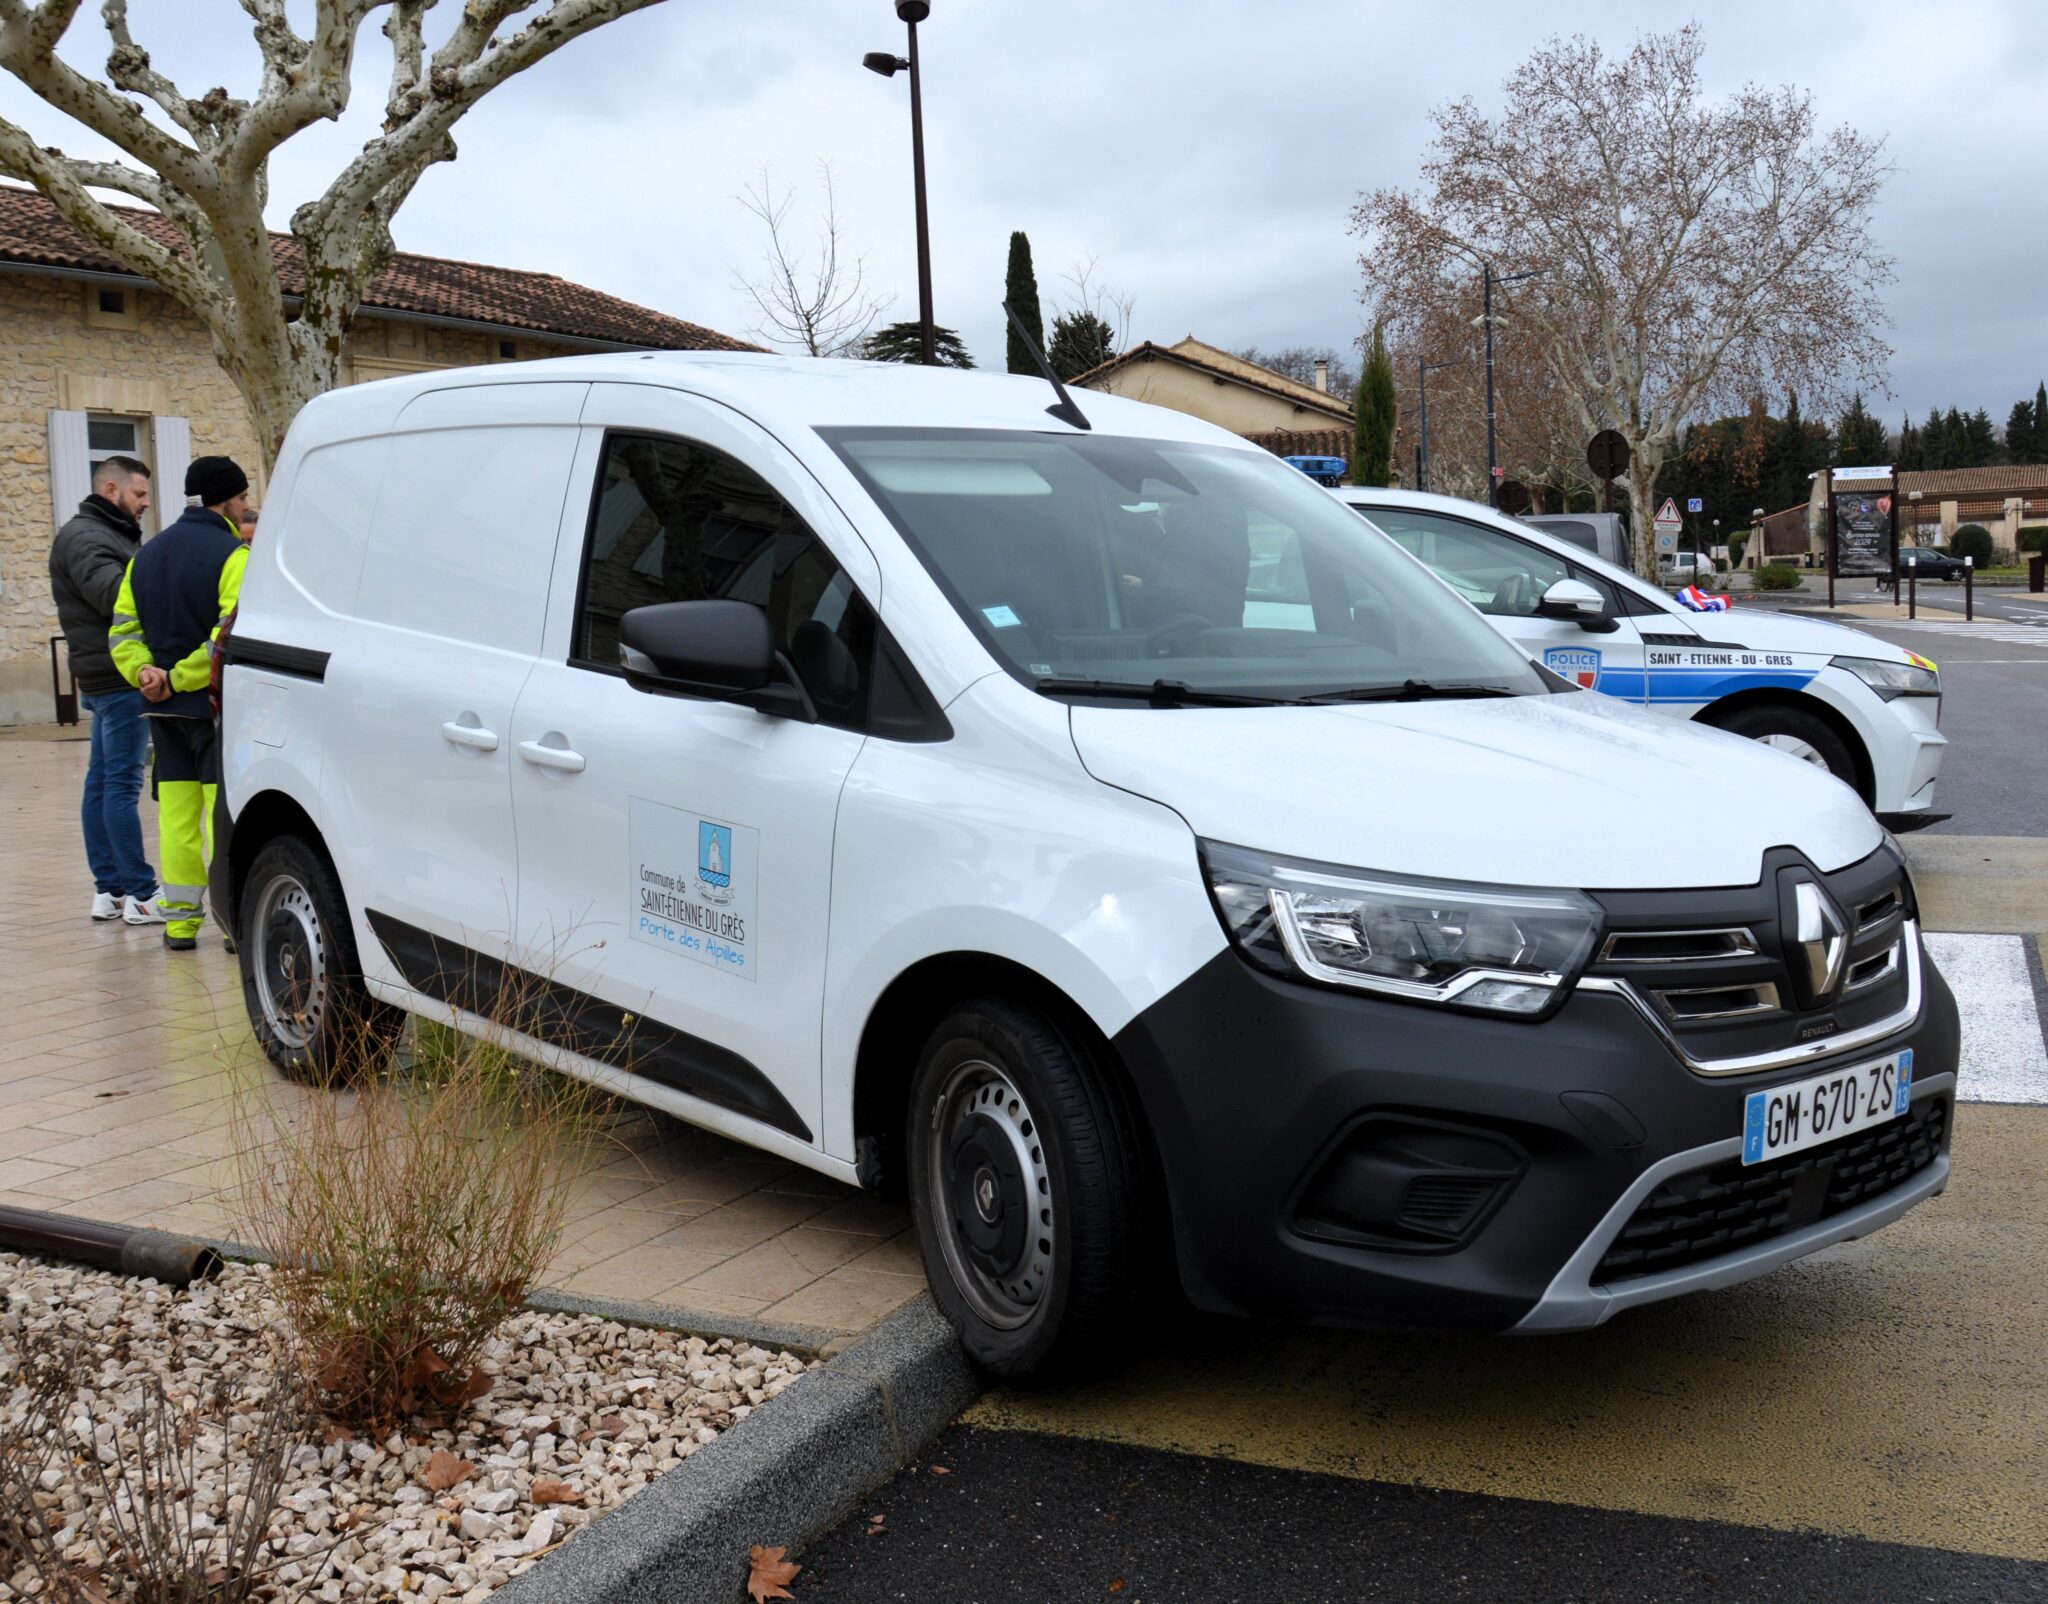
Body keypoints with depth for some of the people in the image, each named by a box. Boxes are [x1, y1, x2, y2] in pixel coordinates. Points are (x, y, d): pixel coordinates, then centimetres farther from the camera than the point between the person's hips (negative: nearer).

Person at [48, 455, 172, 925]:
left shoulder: (111, 534, 22)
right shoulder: (82, 537, -10)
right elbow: (112, 593, -24)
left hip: (109, 679, 11)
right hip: (118, 678, -11)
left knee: (103, 782, 11)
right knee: (122, 784, -9)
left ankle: (109, 890, 17)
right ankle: (140, 894, -7)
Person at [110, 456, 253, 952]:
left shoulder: (146, 555, 14)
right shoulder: (232, 555, -11)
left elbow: (123, 628, 10)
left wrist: (144, 672, -3)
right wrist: (180, 677, -15)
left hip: (166, 708, 7)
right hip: (216, 706, -7)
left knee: (176, 814, 10)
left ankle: (180, 920, 14)